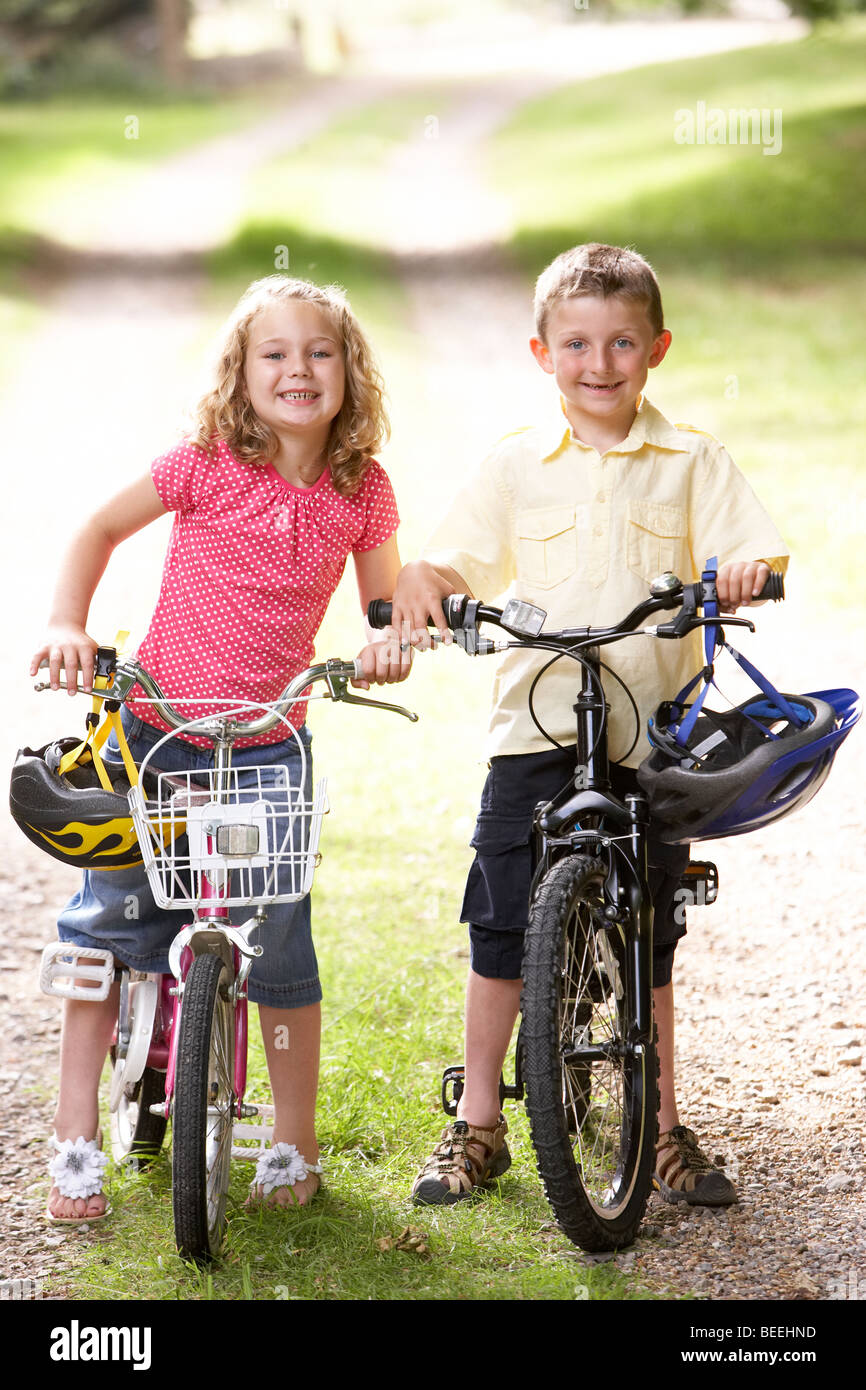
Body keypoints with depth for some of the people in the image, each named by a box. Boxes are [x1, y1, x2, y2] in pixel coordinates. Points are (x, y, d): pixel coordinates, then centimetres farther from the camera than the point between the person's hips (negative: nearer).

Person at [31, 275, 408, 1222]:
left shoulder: (362, 492, -3)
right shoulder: (206, 465, -10)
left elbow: (386, 602, 8)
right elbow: (100, 529, 3)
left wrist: (388, 645, -14)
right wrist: (66, 624, -8)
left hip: (267, 745, 1)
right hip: (154, 728, -1)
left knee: (279, 948, -3)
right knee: (107, 928, 1)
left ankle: (295, 1146, 15)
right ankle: (76, 1143, 12)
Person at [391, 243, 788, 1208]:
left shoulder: (692, 461, 4)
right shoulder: (516, 466, 5)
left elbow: (750, 552, -2)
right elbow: (457, 561, 5)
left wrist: (744, 572, -24)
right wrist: (421, 584, -16)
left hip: (653, 737, 0)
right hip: (536, 731, 0)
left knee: (648, 937, 8)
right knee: (502, 929, 2)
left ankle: (662, 1126, 21)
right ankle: (478, 1123, 16)